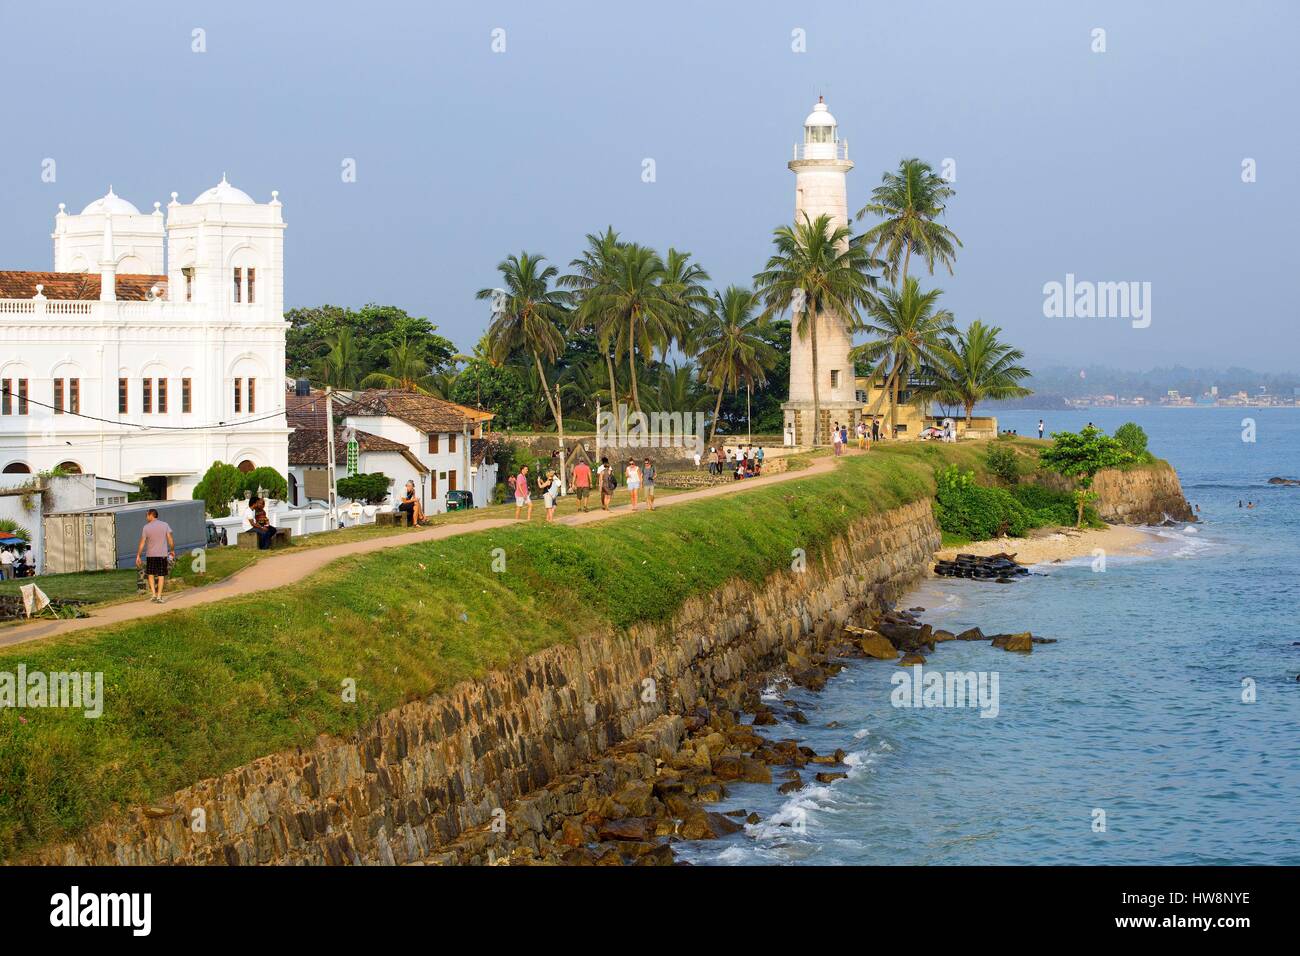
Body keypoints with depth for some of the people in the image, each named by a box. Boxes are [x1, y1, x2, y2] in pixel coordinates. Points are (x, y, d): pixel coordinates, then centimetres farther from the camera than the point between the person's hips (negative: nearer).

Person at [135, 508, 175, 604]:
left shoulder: (146, 527, -5)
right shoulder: (165, 525, -1)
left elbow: (142, 543, -4)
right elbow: (170, 539, -2)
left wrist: (138, 556, 1)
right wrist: (172, 550, 13)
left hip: (150, 555, -1)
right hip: (163, 554, 1)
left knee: (151, 574, 16)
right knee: (161, 576, 7)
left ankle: (153, 594, 6)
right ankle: (159, 596, 4)